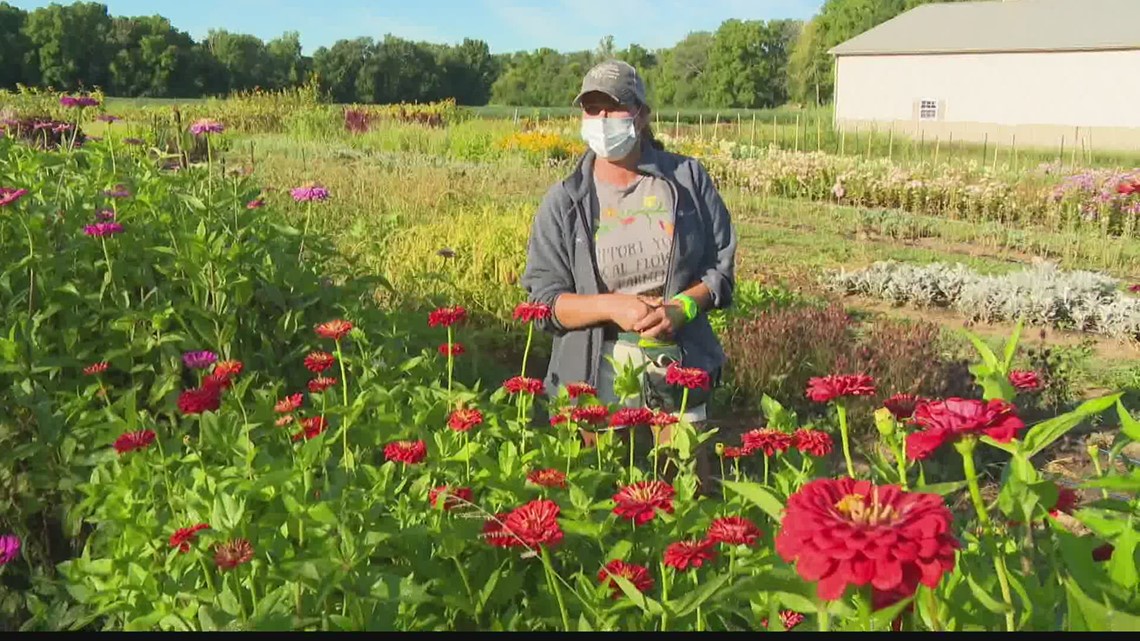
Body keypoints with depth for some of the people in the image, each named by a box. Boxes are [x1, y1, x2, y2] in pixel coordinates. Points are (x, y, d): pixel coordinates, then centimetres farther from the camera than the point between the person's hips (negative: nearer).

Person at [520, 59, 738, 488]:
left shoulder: (688, 179, 1)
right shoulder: (563, 202, -1)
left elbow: (722, 267, 5)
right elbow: (544, 300, -2)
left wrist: (681, 307, -15)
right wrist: (611, 306, -20)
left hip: (681, 372, 1)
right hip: (597, 382, 0)